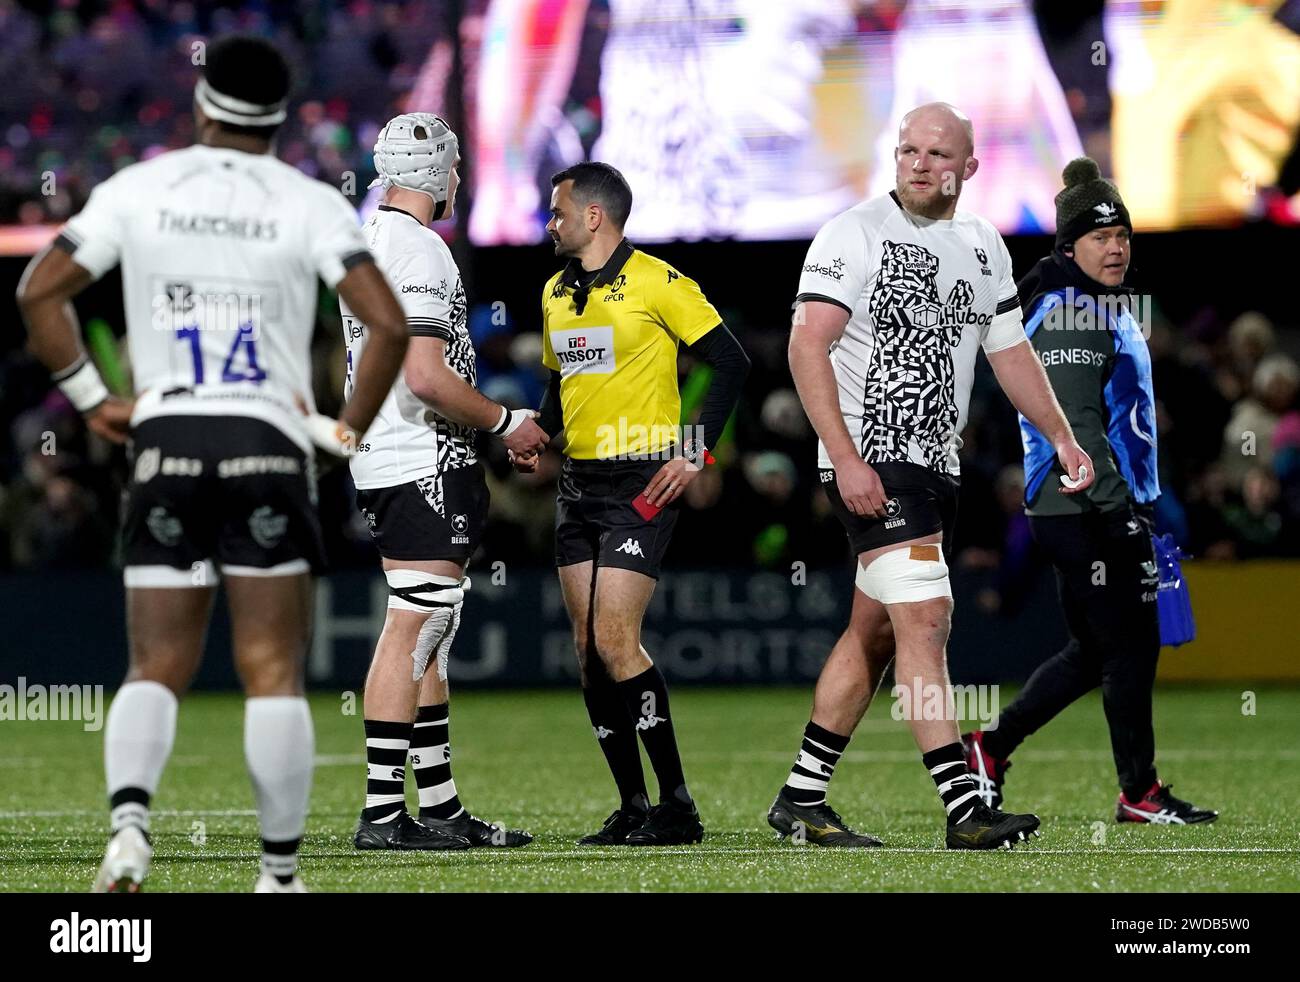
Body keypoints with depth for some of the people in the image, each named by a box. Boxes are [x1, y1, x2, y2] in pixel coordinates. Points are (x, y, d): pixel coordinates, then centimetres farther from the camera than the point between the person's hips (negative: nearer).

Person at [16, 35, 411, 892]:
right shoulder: (309, 205, -1)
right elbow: (389, 324, -9)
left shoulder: (137, 190, 5)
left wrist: (91, 397, 13)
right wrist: (350, 429, 4)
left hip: (166, 442, 2)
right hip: (268, 445, -2)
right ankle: (281, 872, 3)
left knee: (157, 667, 8)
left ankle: (129, 816, -18)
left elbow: (39, 292, 6)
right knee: (273, 670, 4)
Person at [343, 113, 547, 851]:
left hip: (383, 459, 10)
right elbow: (427, 378, -22)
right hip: (424, 465, -10)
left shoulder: (367, 242, 17)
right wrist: (504, 423, -8)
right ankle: (384, 812, -12)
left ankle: (442, 809, 15)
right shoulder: (418, 250, -15)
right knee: (415, 629, -10)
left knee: (429, 635, 12)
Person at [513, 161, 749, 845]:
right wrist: (538, 440, 8)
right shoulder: (556, 293, 14)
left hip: (641, 482, -8)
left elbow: (730, 362, -9)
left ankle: (677, 806, -7)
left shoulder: (655, 282, -9)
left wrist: (695, 453, -14)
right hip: (578, 483, 8)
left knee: (614, 641, -15)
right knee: (588, 648, 3)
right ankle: (632, 808, 10)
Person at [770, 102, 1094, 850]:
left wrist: (1063, 438, 17)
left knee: (874, 633, 10)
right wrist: (845, 459, -21)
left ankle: (803, 800, 17)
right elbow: (808, 346, -14)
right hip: (871, 463, -8)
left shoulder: (984, 247, 13)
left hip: (936, 464, 8)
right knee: (925, 618, -15)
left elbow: (1010, 351, 24)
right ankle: (966, 811, -19)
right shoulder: (856, 235, -9)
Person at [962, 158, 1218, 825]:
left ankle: (989, 748, 18)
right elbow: (1075, 428, -20)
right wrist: (1119, 510, -23)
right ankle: (1139, 792, 2)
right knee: (1131, 645, -5)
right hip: (1087, 512, -10)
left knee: (1095, 652, 14)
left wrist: (1136, 503, 23)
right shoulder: (1071, 317, -14)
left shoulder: (1104, 308, 19)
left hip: (1092, 512, 10)